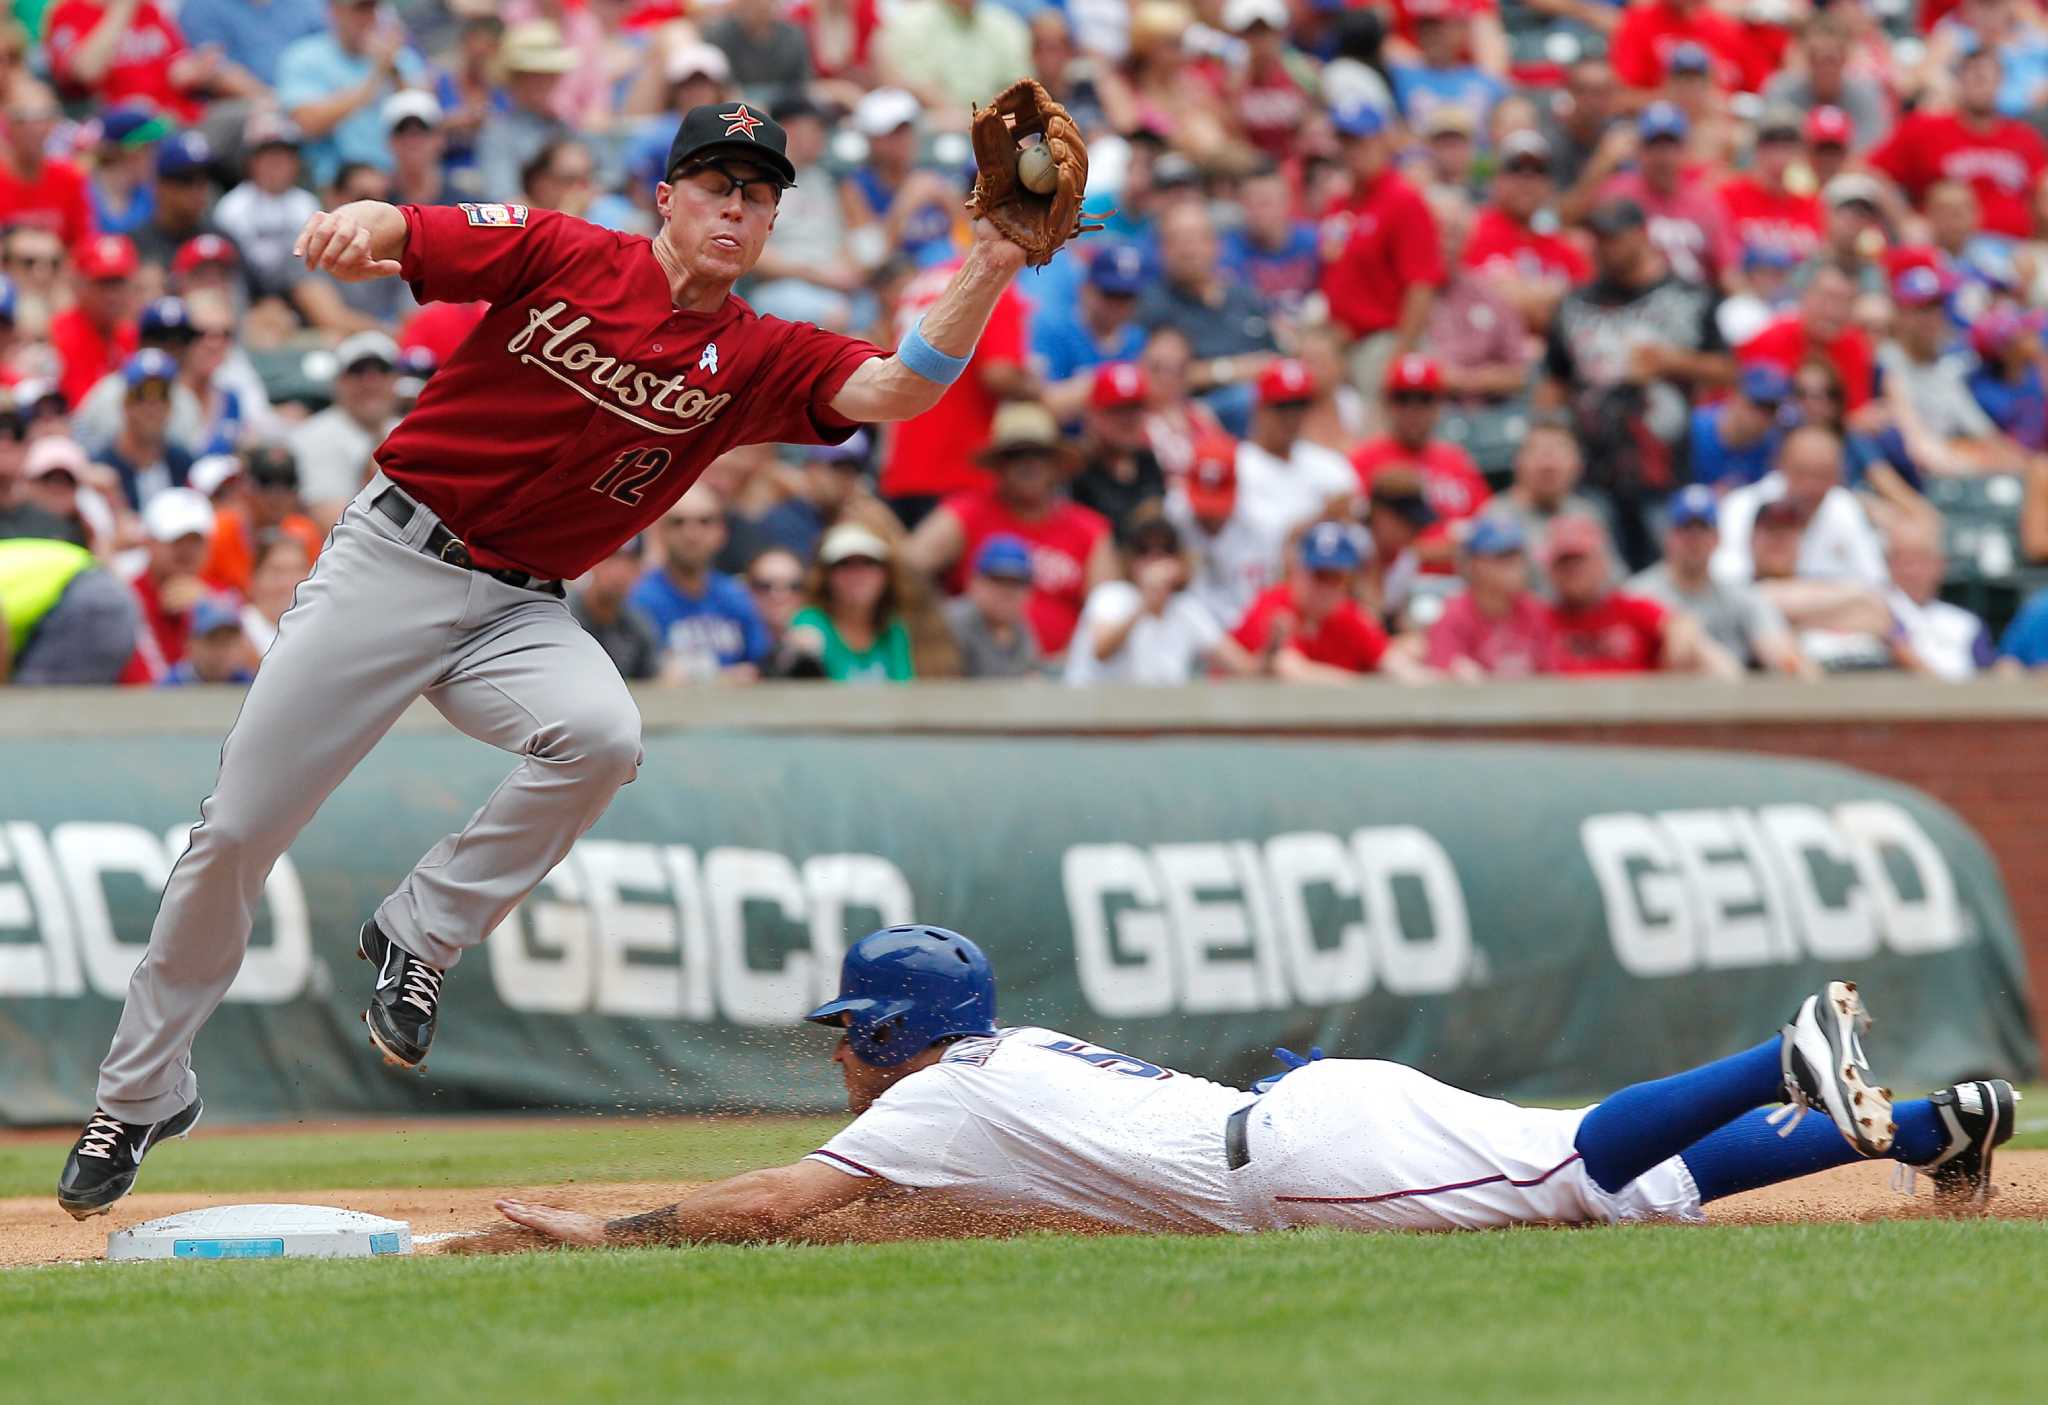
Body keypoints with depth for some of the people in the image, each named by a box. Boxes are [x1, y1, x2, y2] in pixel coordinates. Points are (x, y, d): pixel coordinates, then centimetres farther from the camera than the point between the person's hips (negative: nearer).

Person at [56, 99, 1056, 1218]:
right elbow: (390, 236, -15)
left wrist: (985, 276, -29)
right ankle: (141, 1091, 17)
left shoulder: (756, 361, 0)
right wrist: (353, 226, -39)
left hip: (519, 612, 2)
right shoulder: (561, 254, -6)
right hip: (389, 562, -2)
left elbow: (895, 389, -15)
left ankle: (420, 935, -10)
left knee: (600, 736, -32)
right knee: (236, 833, -2)